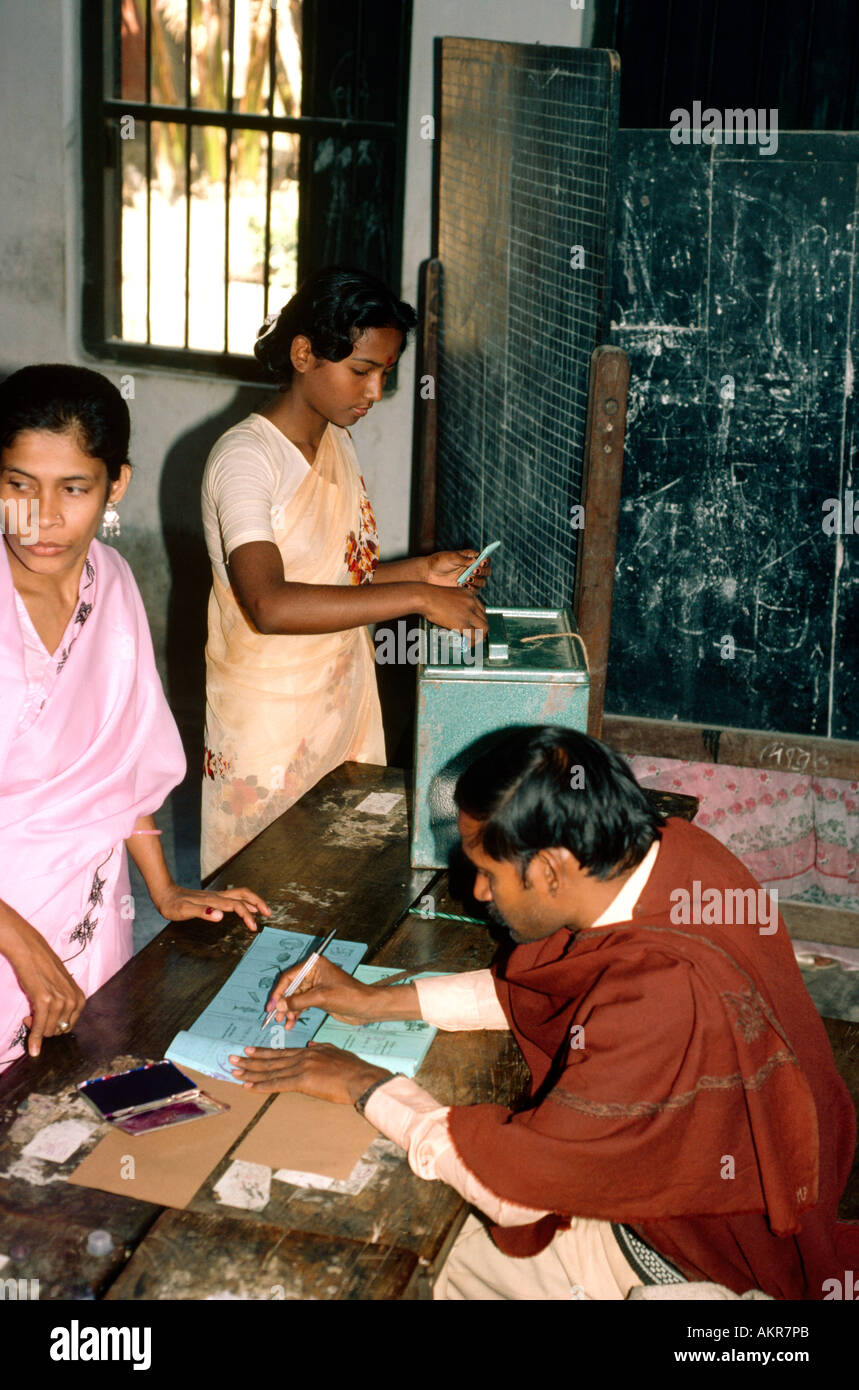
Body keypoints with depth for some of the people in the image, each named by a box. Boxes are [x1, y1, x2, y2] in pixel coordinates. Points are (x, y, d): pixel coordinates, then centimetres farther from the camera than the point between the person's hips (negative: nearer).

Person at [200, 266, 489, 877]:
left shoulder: (338, 443, 8)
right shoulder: (246, 456, -19)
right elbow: (268, 604, -34)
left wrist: (422, 569, -1)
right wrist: (417, 597, -32)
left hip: (346, 707, 8)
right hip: (271, 728, -7)